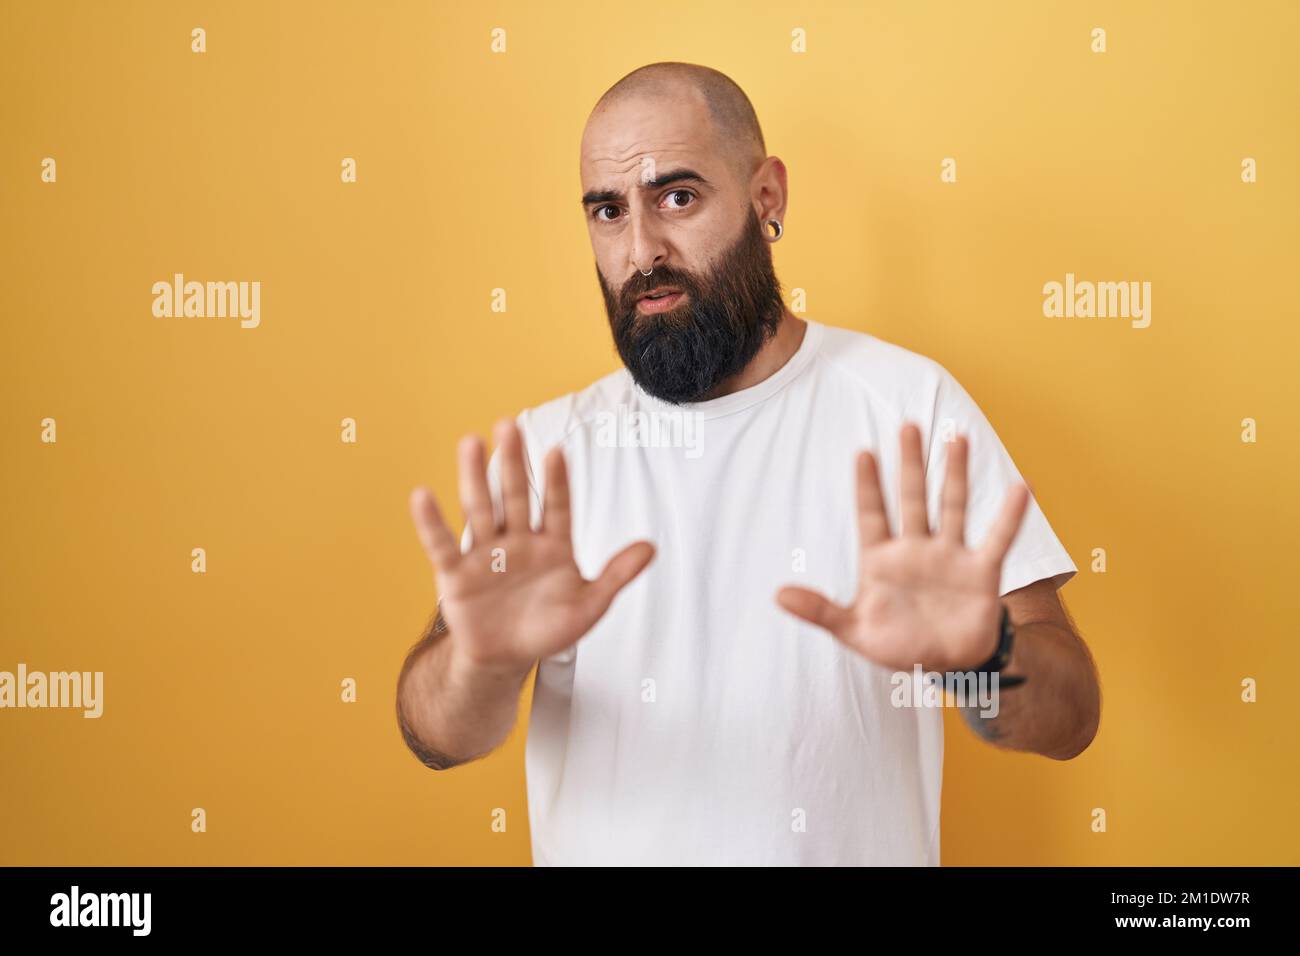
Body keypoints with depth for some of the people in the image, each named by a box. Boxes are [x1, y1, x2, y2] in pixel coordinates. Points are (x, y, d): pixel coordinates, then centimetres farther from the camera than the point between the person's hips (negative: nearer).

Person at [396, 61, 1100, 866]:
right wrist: (486, 661, -33)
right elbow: (435, 738, -12)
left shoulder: (904, 401, -12)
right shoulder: (546, 448, -6)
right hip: (601, 845, 2)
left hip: (854, 847, -1)